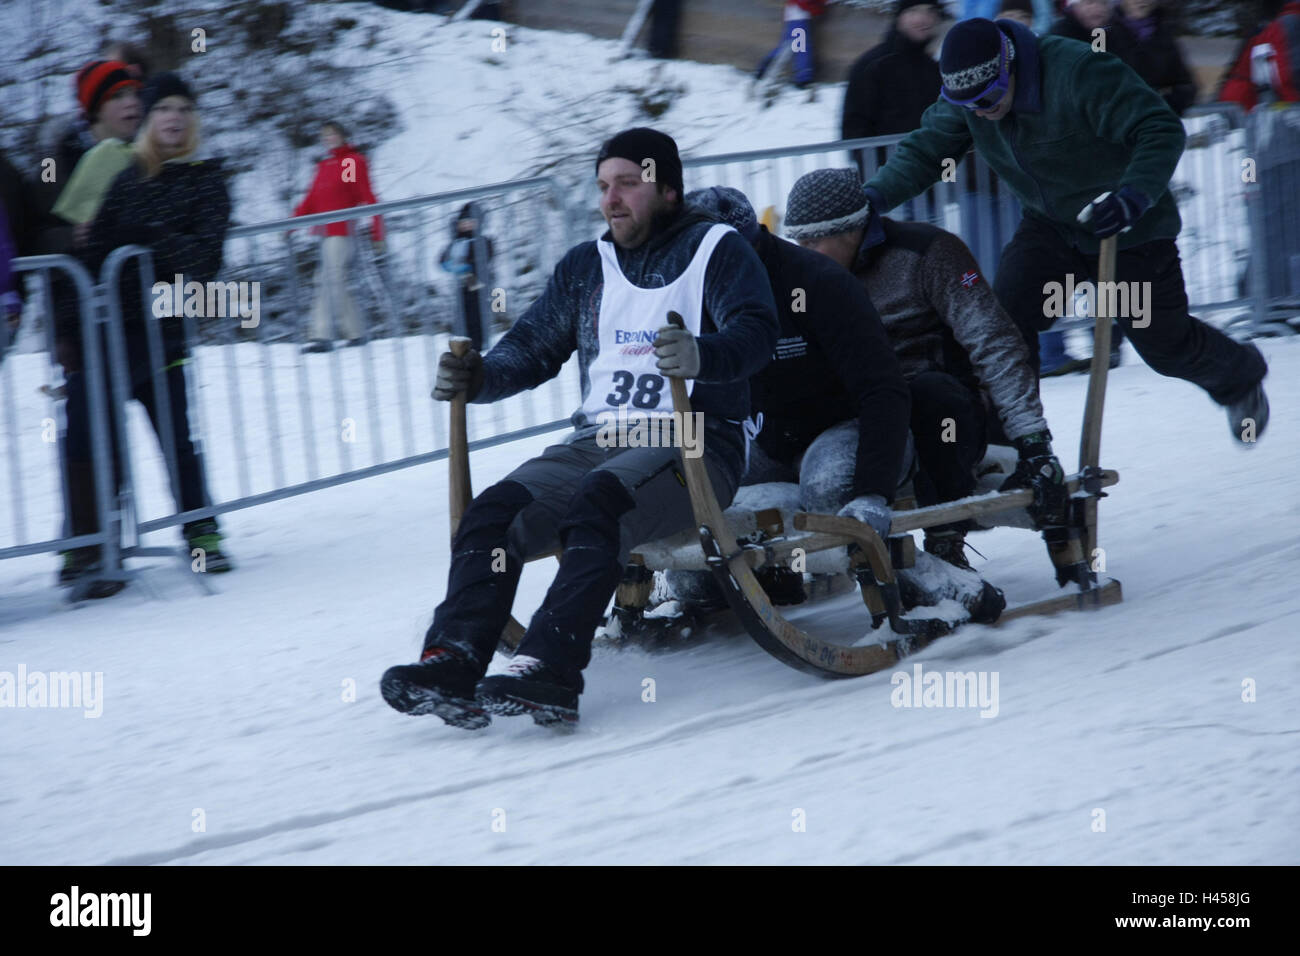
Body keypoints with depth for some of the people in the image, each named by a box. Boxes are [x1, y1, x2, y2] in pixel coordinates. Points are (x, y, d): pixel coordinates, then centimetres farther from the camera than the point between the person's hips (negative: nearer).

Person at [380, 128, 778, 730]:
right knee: (492, 514, -21)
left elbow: (755, 331, -10)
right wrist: (477, 376, -2)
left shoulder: (717, 250, 5)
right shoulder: (585, 267, 22)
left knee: (598, 502, -36)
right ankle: (452, 663, -36)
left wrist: (701, 355, -33)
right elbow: (531, 347, 21)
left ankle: (549, 672, -48)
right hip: (597, 440, 6)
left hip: (692, 444, -5)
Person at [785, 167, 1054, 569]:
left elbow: (995, 344, -15)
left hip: (947, 415, -4)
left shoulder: (925, 252, -9)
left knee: (929, 390, -38)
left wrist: (1033, 440, -24)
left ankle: (946, 545, -25)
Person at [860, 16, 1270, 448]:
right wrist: (875, 195, -22)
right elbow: (924, 149, -4)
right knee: (1006, 316, -19)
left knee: (1165, 344, 8)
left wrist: (1133, 197, -49)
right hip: (1050, 226, 5)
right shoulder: (964, 93, -14)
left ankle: (1240, 375, 41)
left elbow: (1163, 130, -34)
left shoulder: (1079, 72, -34)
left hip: (1131, 231, -5)